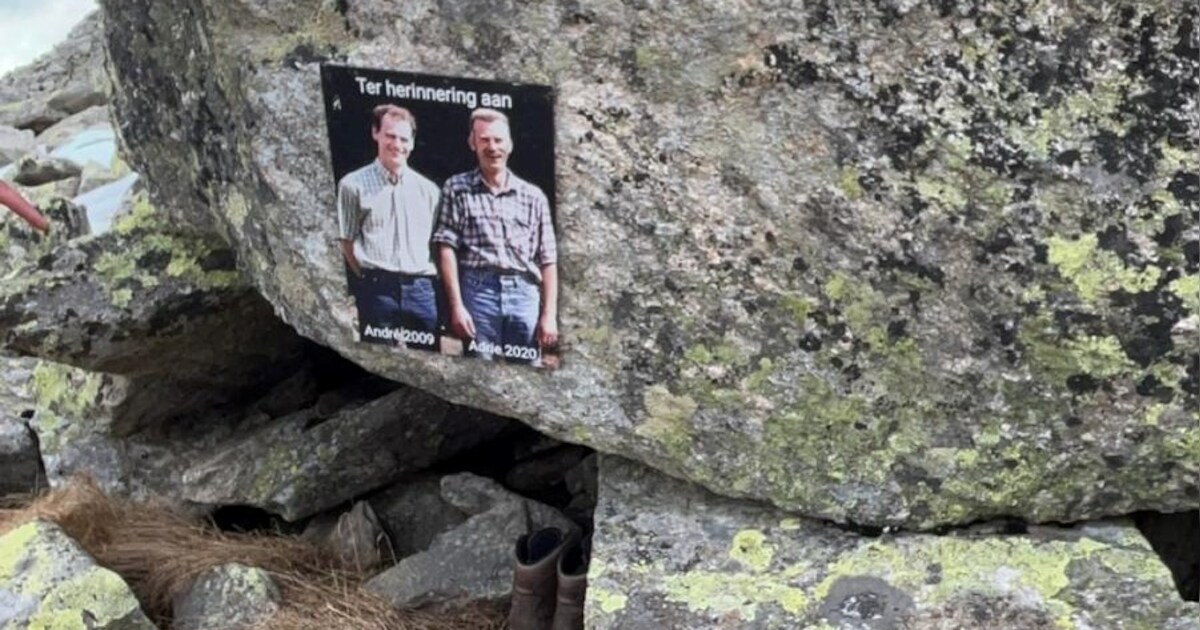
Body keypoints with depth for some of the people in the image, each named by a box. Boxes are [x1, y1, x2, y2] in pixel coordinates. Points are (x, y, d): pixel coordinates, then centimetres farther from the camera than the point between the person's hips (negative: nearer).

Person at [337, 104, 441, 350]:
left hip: (421, 288, 3)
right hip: (377, 288, -3)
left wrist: (426, 280, 6)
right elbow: (347, 240, 3)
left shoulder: (427, 189, 12)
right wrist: (368, 280, -2)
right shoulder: (354, 184, 1)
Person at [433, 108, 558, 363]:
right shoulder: (457, 189, 9)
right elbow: (446, 248, 1)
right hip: (478, 292, -2)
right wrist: (457, 306, -8)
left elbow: (548, 260, 11)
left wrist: (549, 314, 3)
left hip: (525, 294, 2)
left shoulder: (533, 196, 14)